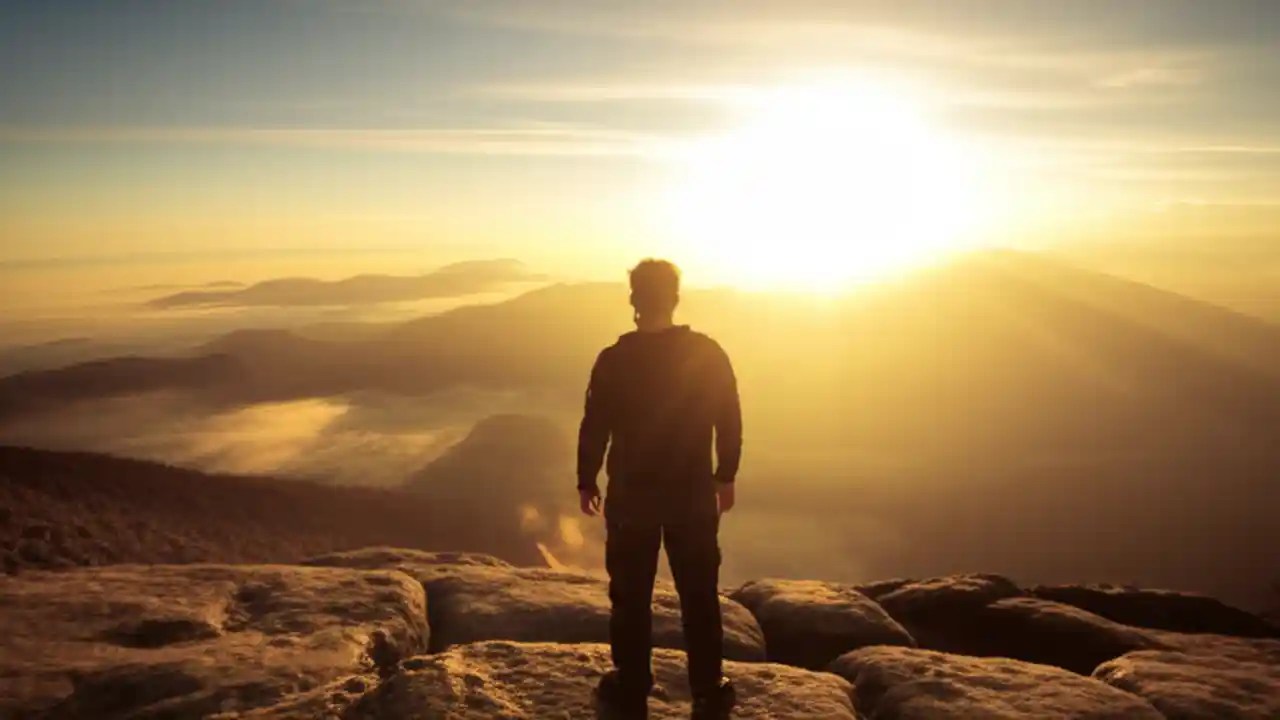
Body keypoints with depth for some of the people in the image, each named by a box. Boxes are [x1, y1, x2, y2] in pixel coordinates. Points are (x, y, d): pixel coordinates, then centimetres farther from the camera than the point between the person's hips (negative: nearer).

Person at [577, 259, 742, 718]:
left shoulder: (614, 360, -12)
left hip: (631, 496, -1)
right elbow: (730, 424, -1)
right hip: (693, 495, 1)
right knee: (699, 595, 12)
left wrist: (586, 481, 8)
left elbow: (594, 428, -7)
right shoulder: (709, 354, -7)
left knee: (631, 595, 12)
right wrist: (726, 477, 13)